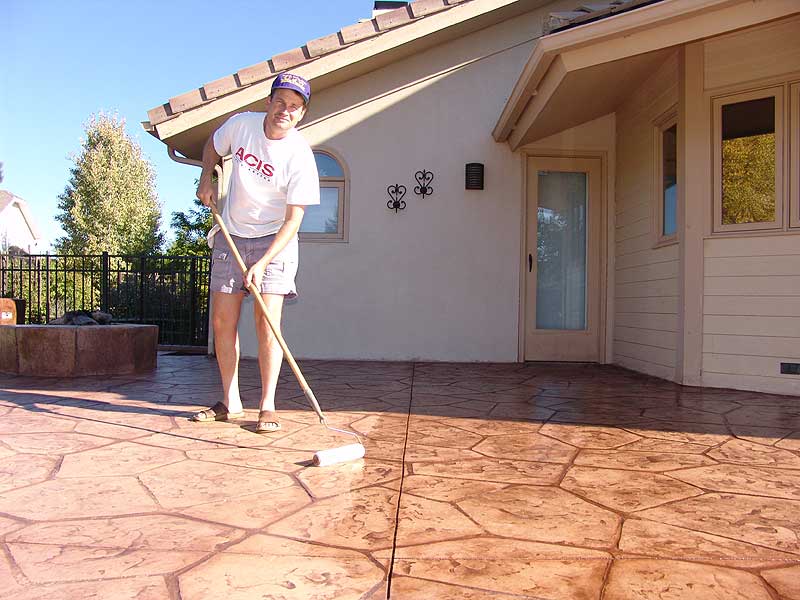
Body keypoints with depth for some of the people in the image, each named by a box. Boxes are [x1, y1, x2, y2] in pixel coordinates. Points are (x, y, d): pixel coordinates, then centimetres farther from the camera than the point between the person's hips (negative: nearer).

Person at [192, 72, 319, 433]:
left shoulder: (300, 156, -18)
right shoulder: (241, 124, -6)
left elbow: (293, 220, -19)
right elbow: (212, 146, 18)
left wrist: (262, 263, -26)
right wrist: (206, 179, -1)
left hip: (274, 241, -4)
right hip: (230, 236, 4)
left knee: (267, 322, -13)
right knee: (222, 321, 3)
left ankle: (268, 406, -5)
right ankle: (230, 402, 13)